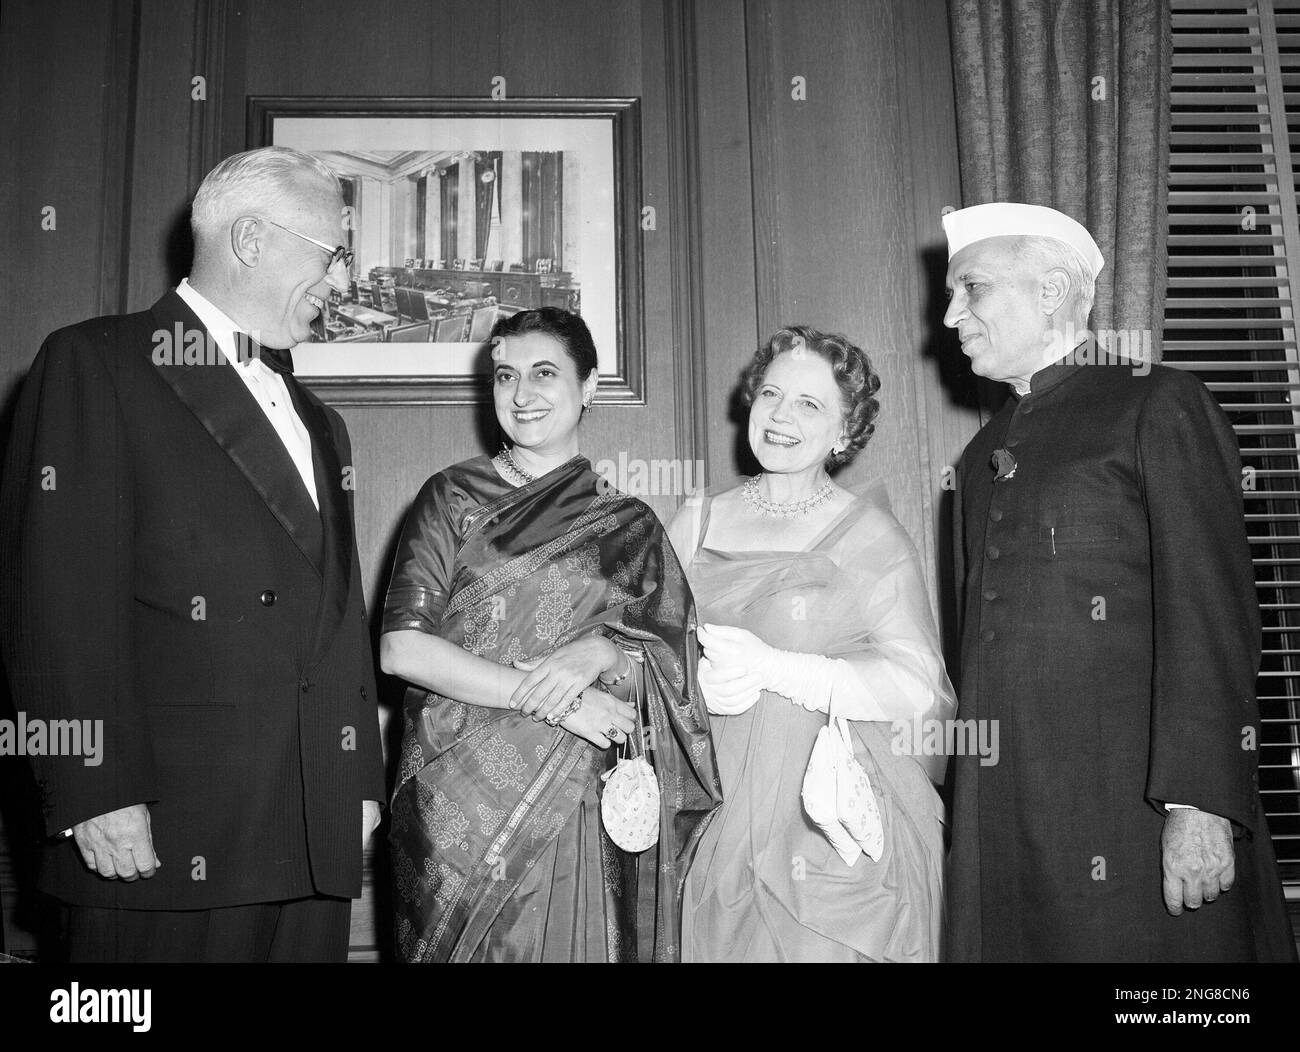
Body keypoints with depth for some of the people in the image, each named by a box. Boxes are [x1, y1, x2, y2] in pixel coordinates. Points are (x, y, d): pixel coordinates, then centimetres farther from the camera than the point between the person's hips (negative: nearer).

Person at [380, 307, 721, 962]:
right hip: (454, 802, -1)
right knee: (460, 944, 5)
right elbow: (400, 647, -7)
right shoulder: (453, 497, 3)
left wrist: (599, 652, -17)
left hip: (575, 806, 1)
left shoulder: (628, 526, 8)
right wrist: (550, 698, -14)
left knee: (567, 946, 5)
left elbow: (674, 663, 5)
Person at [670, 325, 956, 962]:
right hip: (721, 824, 3)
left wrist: (770, 669, -20)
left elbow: (918, 685, -13)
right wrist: (695, 681, -14)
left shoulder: (869, 533, -3)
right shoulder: (696, 521, 9)